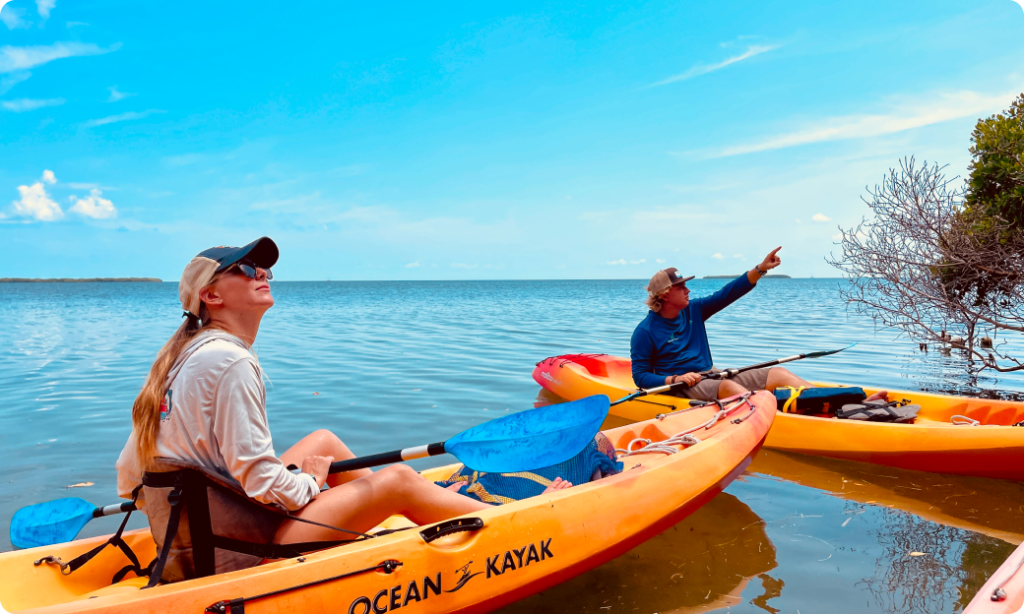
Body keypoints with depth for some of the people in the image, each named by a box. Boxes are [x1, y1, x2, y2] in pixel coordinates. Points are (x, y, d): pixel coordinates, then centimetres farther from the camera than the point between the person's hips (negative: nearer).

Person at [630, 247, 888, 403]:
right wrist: (674, 379, -24)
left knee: (779, 374, -8)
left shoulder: (693, 311, 8)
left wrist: (760, 269, -2)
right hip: (683, 386, -7)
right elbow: (640, 377, -11)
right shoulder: (646, 331, -10)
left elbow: (727, 294, 6)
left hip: (711, 375, 7)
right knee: (728, 386, -38)